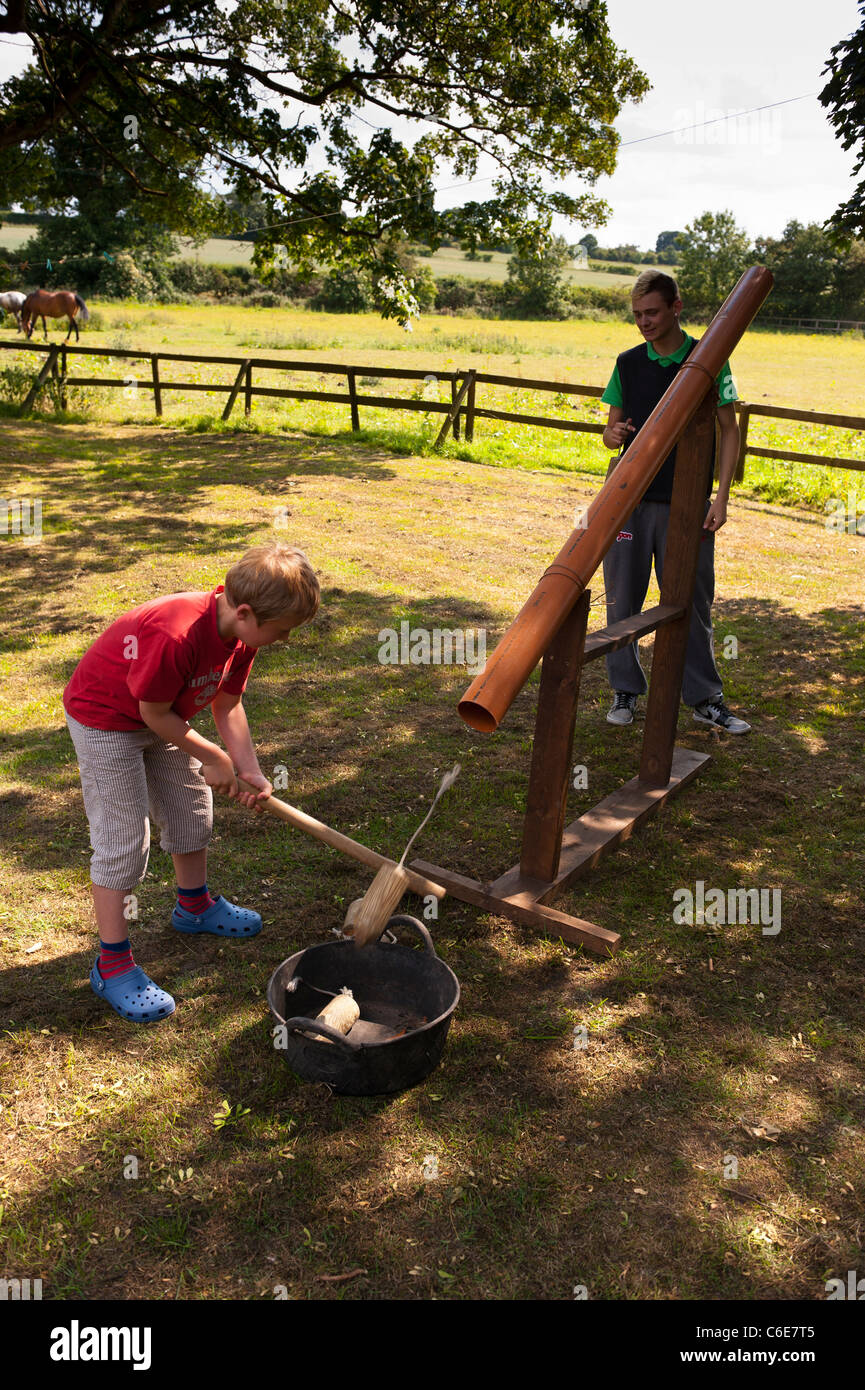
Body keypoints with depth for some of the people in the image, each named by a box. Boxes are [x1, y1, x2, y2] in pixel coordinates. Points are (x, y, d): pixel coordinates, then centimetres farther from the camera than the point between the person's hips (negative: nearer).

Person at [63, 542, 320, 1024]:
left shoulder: (241, 632, -13)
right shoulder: (175, 636, -40)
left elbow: (228, 705, -1)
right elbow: (153, 714, -27)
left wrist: (250, 770, -9)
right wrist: (212, 757, -16)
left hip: (162, 718, 8)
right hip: (106, 719, -8)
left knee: (193, 808, 17)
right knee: (123, 839, -7)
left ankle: (195, 906, 40)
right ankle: (113, 963, 5)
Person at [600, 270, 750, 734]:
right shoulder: (628, 363, 7)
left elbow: (728, 431, 1)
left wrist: (721, 496, -8)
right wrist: (613, 435, -12)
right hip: (629, 499, 2)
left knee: (691, 601, 3)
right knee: (622, 599, 5)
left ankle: (705, 699, 15)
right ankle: (625, 690, 21)